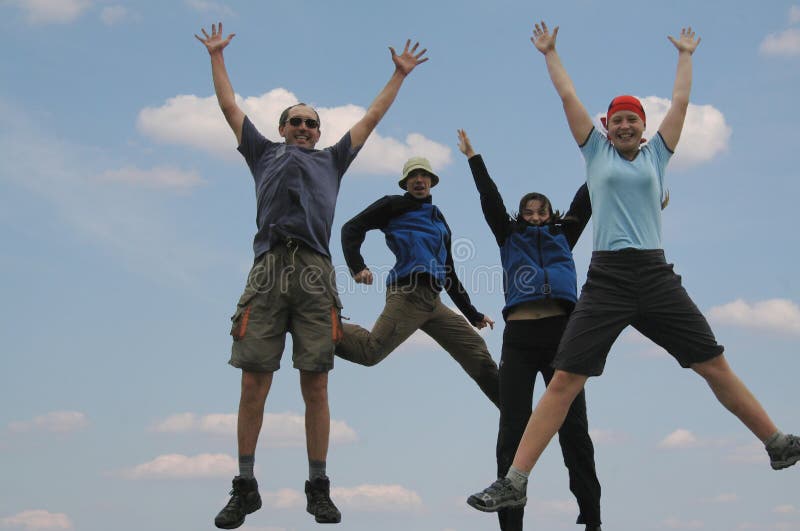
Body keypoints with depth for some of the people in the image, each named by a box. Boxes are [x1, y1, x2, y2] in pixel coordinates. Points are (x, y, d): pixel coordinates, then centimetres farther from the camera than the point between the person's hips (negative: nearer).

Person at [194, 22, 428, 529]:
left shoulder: (332, 159, 30)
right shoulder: (265, 153, 29)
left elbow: (373, 116, 36)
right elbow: (230, 106, 36)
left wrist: (400, 73, 41)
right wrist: (217, 55, 41)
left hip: (315, 273, 0)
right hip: (269, 268, 0)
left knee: (316, 386, -3)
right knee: (254, 383, -6)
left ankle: (319, 488, 2)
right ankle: (245, 487, 1)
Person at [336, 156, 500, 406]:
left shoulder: (439, 220, 29)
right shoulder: (396, 205, 10)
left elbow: (449, 274, 32)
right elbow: (352, 228, 3)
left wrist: (473, 315, 29)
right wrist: (357, 267, -14)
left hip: (432, 301, 7)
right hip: (408, 292, -7)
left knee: (475, 348, 4)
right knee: (371, 351, -23)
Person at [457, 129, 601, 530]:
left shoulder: (563, 237, 21)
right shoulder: (510, 239, 20)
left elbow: (586, 198, 19)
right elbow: (490, 199, 14)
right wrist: (473, 158, 12)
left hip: (561, 334, 0)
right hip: (518, 338, 0)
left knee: (574, 428, -4)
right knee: (512, 431, -4)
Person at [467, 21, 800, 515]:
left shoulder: (655, 154, 15)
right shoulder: (596, 151, 12)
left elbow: (680, 100, 21)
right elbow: (568, 96, 16)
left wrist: (685, 54, 32)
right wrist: (550, 52, 24)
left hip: (657, 276, 2)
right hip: (607, 280, -2)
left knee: (716, 366, 5)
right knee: (564, 382, -9)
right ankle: (514, 483, -9)